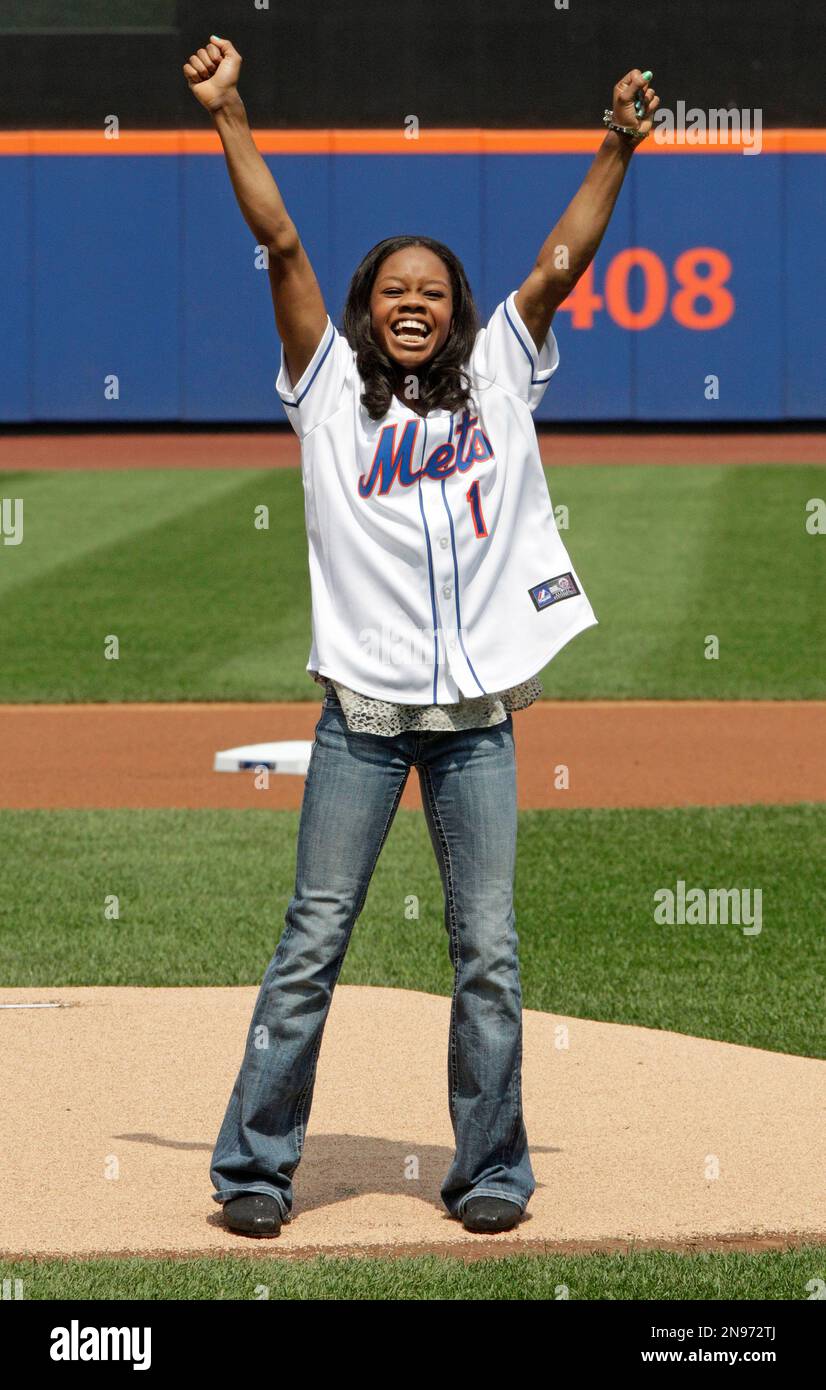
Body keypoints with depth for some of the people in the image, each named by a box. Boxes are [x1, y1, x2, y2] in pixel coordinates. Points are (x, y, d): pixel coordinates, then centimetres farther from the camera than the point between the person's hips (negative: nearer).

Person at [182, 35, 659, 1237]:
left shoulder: (498, 378, 11)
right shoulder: (333, 388, 6)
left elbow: (561, 264, 4)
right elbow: (282, 247, -1)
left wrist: (616, 149, -5)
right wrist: (230, 122, -7)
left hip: (478, 712, 2)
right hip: (364, 709, -2)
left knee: (489, 954, 3)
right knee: (312, 944, -1)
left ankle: (491, 1172, 11)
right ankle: (255, 1167, 4)